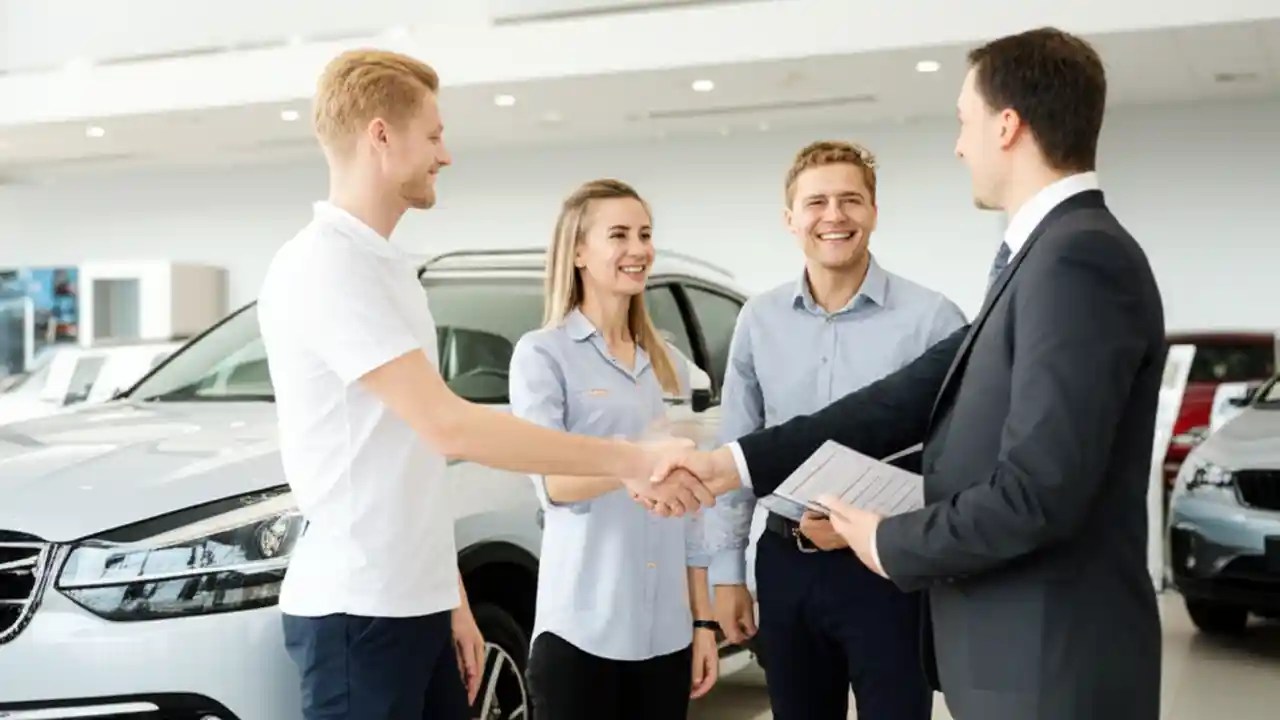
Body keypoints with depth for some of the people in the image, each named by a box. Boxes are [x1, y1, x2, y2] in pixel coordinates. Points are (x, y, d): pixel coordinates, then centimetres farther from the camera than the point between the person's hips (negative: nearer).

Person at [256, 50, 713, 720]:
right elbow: (448, 427, -23)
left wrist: (451, 599, 14)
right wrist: (626, 460, -20)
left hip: (413, 603, 9)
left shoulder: (384, 266, 14)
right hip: (357, 611, -9)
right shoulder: (322, 266, -15)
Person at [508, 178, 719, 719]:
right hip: (580, 629, -5)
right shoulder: (543, 353, -4)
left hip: (667, 631, 5)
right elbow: (552, 483, -16)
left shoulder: (668, 363, 12)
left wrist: (702, 620, 11)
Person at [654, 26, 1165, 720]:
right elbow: (914, 397, 10)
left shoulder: (1080, 259, -19)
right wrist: (733, 463, 6)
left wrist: (893, 544, -9)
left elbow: (1039, 493, -26)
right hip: (1016, 656, 9)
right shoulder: (1041, 258, 12)